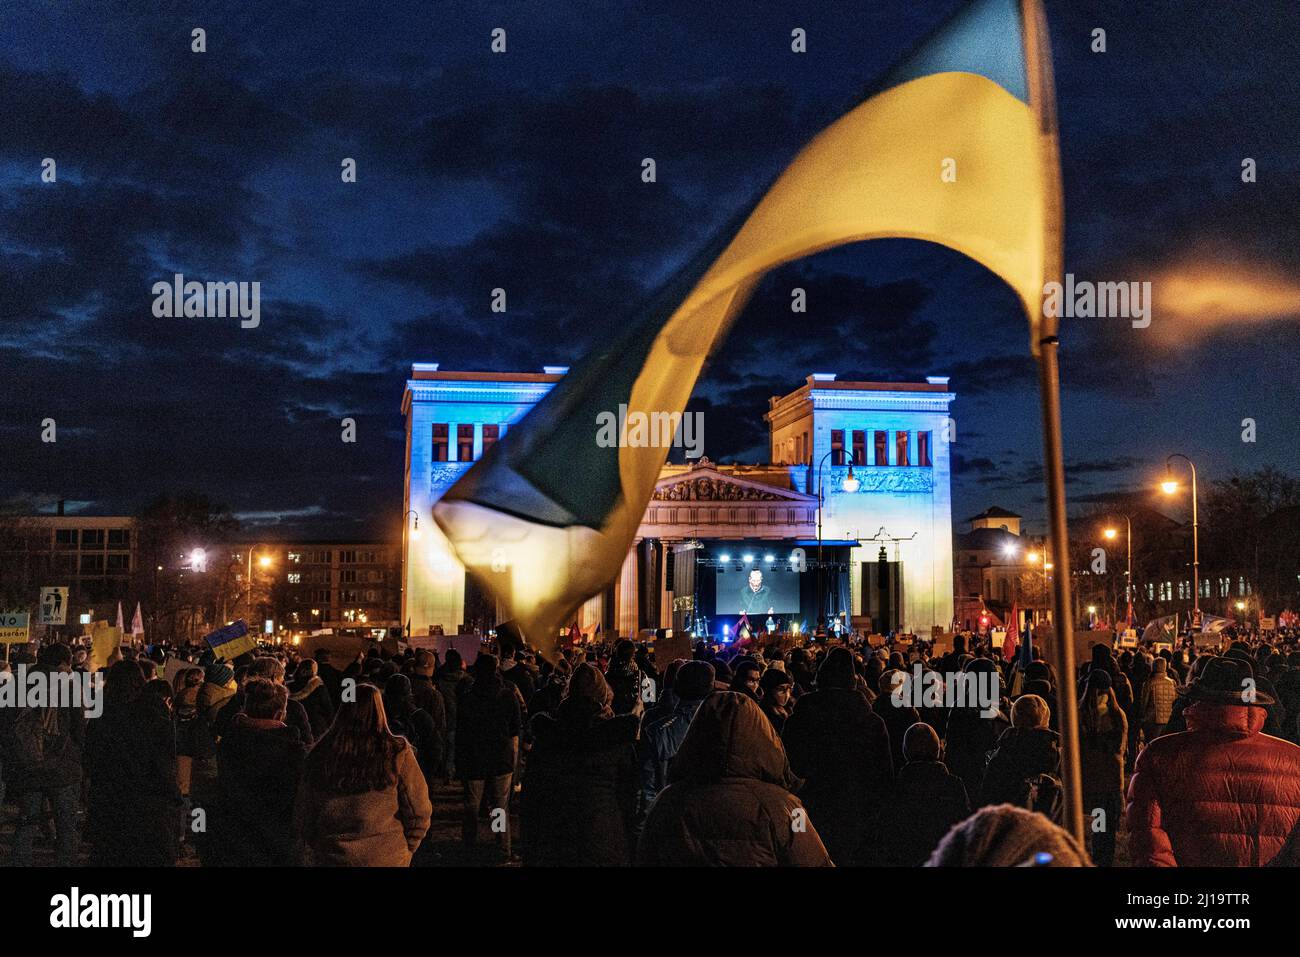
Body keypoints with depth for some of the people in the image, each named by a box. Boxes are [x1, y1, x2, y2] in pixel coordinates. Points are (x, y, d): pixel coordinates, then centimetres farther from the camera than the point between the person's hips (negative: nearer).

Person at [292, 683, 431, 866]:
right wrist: (406, 849, 7)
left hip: (330, 857, 2)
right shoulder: (397, 753, -13)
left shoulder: (320, 754, -5)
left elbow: (303, 814, 2)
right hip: (386, 858, -2)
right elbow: (418, 812, -9)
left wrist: (304, 857, 15)